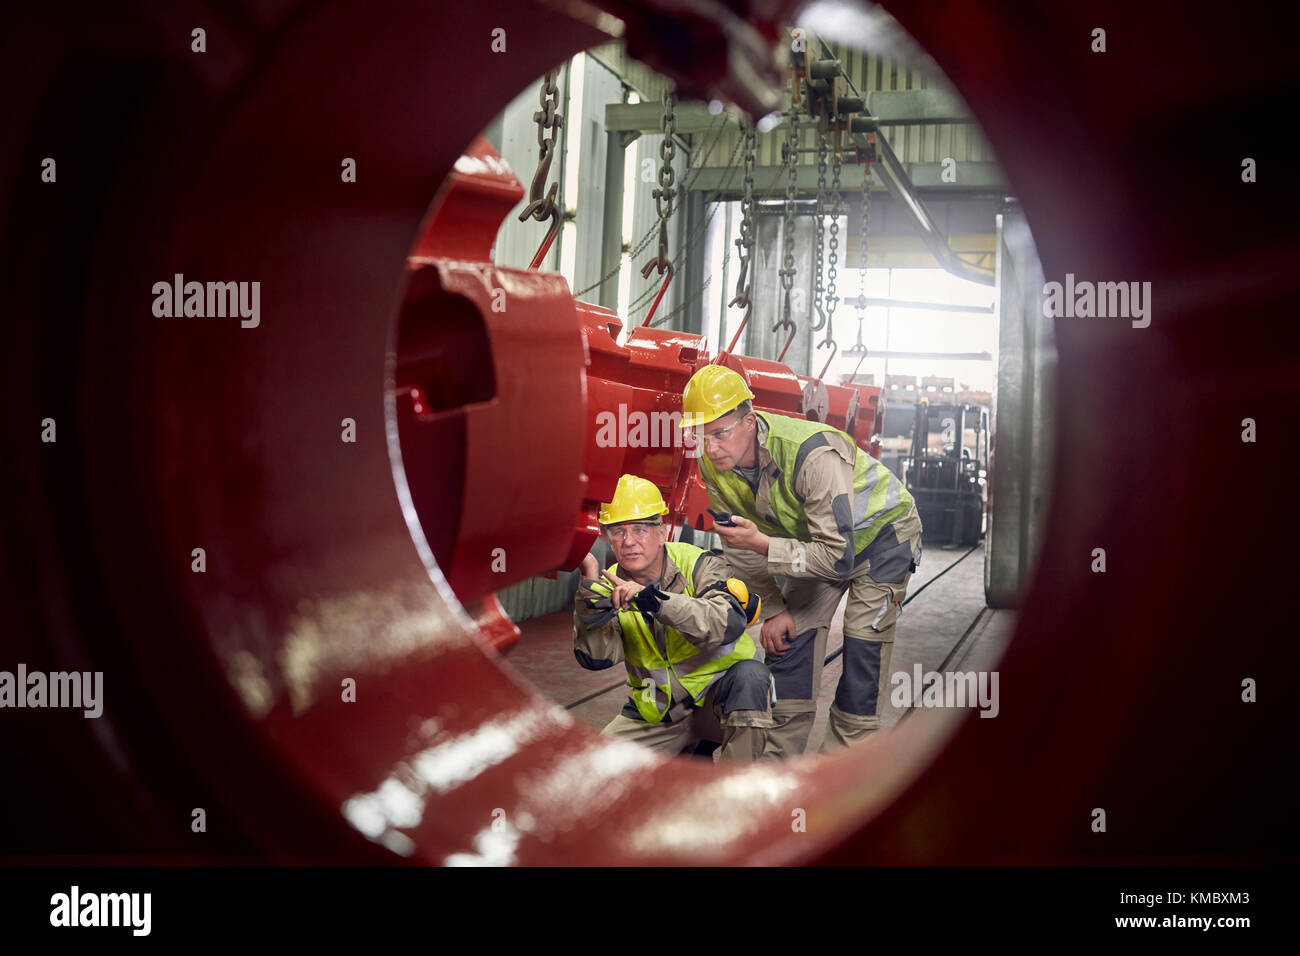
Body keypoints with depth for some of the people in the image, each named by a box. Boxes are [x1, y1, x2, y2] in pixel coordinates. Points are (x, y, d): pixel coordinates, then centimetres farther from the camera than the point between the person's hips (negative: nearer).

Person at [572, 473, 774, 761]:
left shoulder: (698, 565, -14)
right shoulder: (610, 586, -3)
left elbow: (729, 624, -33)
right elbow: (595, 658, -17)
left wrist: (652, 599, -42)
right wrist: (591, 586, -29)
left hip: (721, 694, -3)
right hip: (658, 710, 4)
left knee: (749, 675, -34)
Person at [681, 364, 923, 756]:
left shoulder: (814, 455, -40)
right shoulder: (713, 465, -19)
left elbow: (839, 558, -38)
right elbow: (742, 549, -5)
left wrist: (762, 544, -41)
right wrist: (773, 609, -7)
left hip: (881, 532, -6)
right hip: (818, 537, 6)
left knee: (863, 647, -11)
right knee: (787, 640, 0)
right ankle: (776, 763, 11)